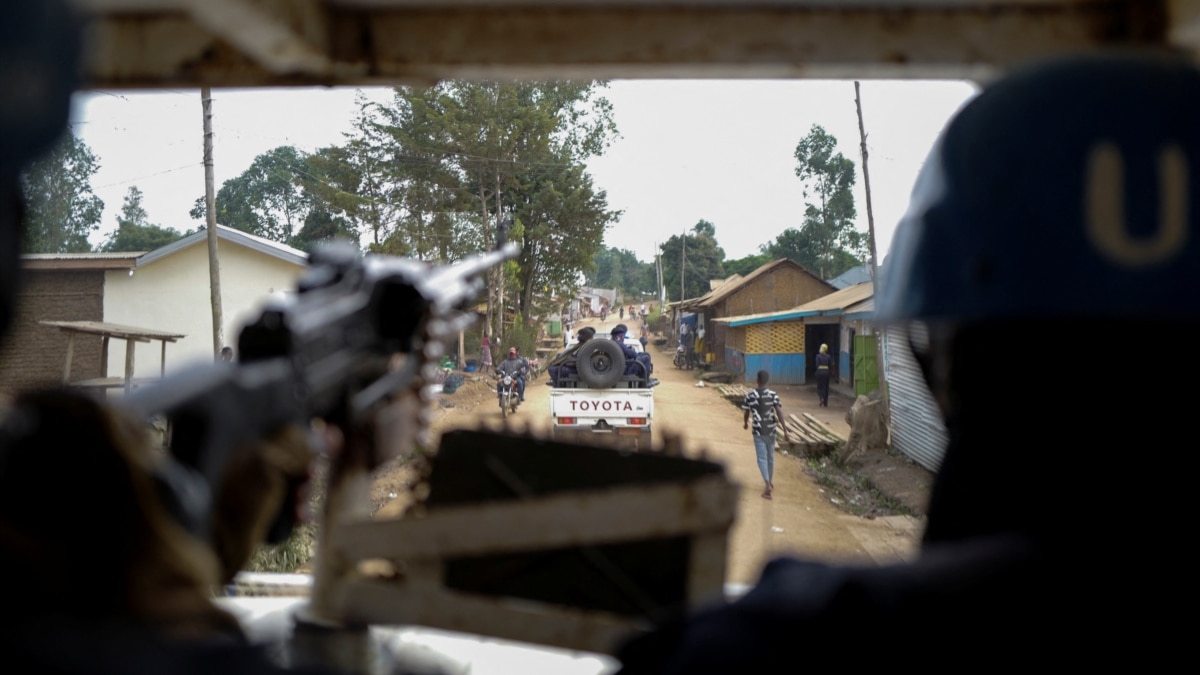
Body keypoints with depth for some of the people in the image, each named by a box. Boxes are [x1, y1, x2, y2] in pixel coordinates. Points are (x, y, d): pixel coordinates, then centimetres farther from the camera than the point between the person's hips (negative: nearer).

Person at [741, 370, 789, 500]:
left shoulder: (750, 395, -7)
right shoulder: (773, 395, -8)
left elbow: (746, 412, 3)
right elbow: (779, 413, -12)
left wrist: (745, 423, 24)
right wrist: (785, 431, -9)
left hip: (758, 431, -1)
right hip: (770, 430, 1)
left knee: (762, 458, 1)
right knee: (770, 456, 18)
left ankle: (767, 485, -17)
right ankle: (769, 482, 33)